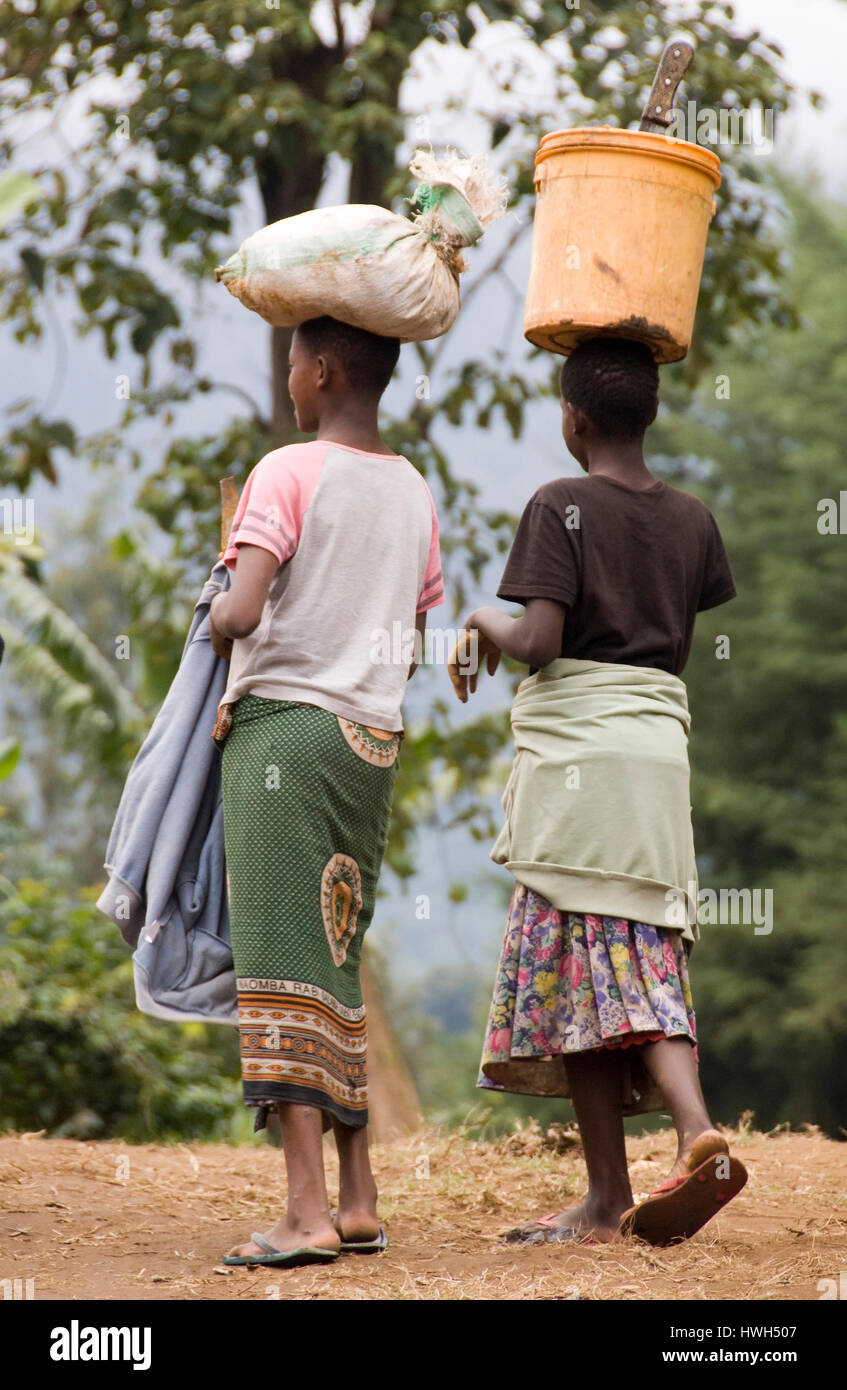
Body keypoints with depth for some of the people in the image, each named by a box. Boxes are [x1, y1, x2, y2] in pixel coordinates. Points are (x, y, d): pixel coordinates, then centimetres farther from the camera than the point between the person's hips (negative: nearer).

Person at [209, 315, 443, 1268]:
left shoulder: (287, 473, -8)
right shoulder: (413, 493, 12)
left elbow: (241, 612, -19)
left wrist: (217, 618, 2)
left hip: (282, 719, -6)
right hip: (375, 735, 6)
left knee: (281, 962, -9)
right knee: (339, 961, 14)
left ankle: (306, 1211, -16)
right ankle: (358, 1199, 15)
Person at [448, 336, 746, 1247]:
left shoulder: (560, 506, -8)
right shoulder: (692, 521, 10)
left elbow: (539, 643, -17)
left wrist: (486, 625, 5)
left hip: (574, 751, -6)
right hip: (661, 746, 6)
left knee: (580, 966, -1)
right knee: (647, 963, 7)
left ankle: (608, 1195, -2)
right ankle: (697, 1131, -18)